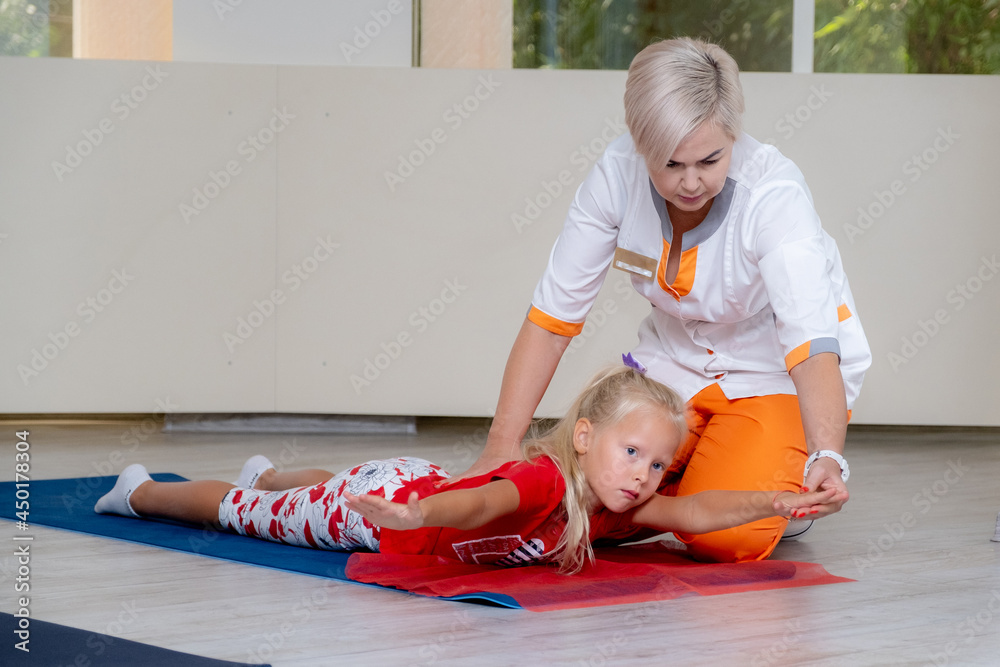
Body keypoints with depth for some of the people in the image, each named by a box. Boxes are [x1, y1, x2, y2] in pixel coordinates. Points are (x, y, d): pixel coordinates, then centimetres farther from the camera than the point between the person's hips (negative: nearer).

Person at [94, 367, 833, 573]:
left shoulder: (614, 504, -18)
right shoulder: (545, 480, -41)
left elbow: (692, 512, -25)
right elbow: (477, 503, -60)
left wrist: (777, 501, -40)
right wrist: (417, 515, -80)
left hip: (420, 482, 7)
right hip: (386, 501, -7)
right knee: (242, 515, 18)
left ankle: (268, 474, 73)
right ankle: (140, 491, 44)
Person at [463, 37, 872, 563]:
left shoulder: (773, 192, -31)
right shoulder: (618, 172, -20)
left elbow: (812, 345, -41)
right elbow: (551, 318, -16)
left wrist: (826, 457, -59)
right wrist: (500, 450, -23)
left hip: (776, 374, -4)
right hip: (676, 359, 4)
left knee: (726, 538, -25)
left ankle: (784, 491, 9)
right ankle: (699, 475, 14)